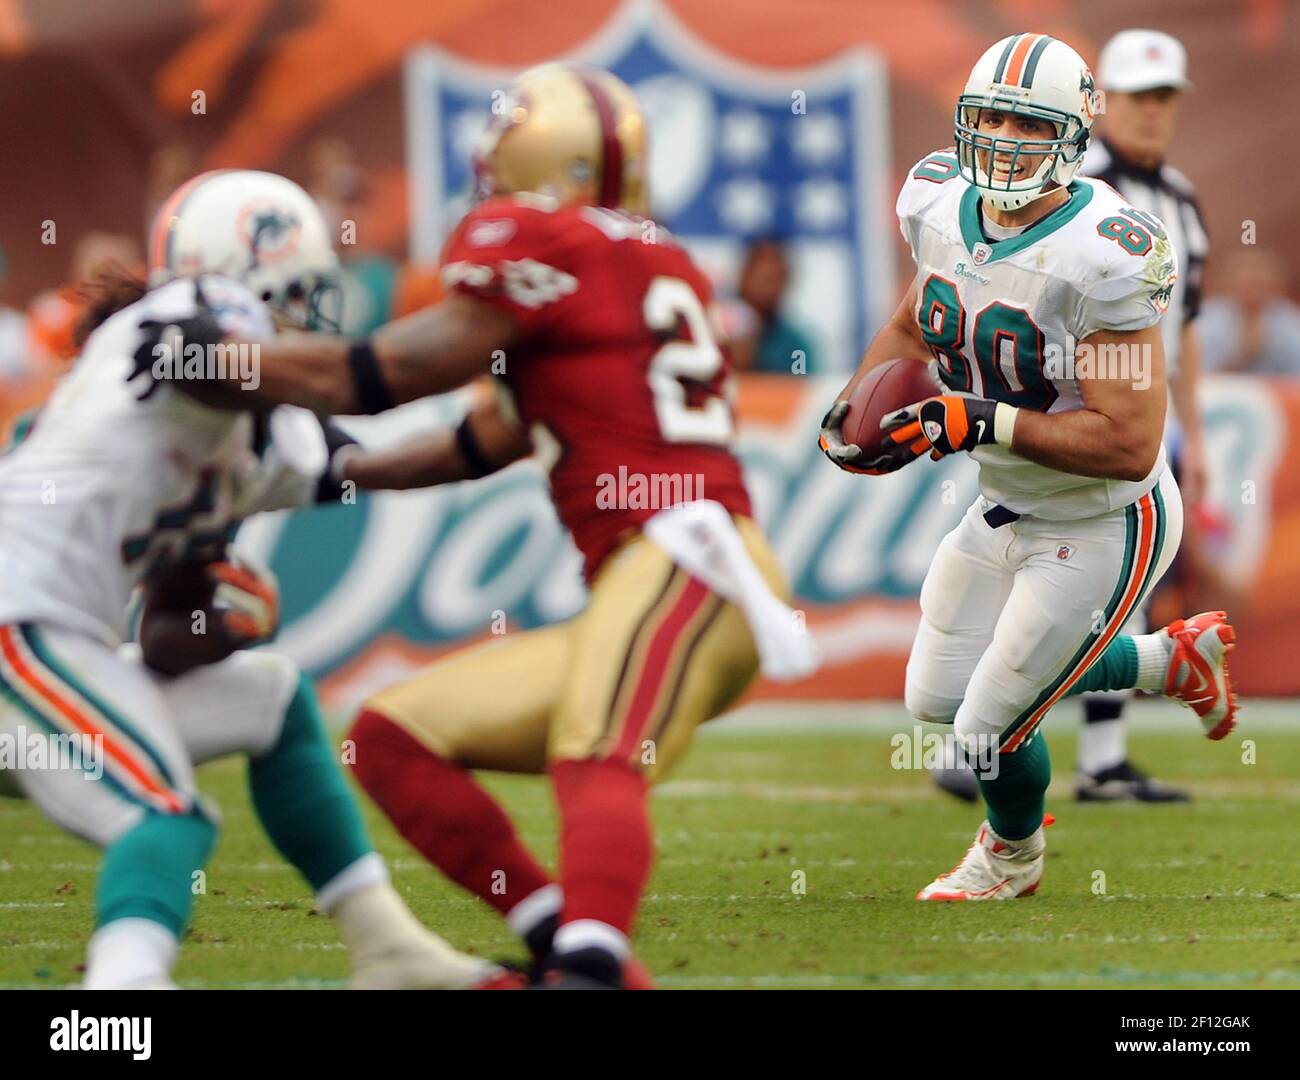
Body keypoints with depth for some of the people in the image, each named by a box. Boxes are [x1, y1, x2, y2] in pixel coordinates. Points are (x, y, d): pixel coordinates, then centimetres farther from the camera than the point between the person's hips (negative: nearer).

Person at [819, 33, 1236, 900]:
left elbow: (1127, 445, -32)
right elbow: (911, 329, 13)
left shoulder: (1100, 258, -31)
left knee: (991, 729, 2)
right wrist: (852, 409, -6)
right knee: (935, 697, 21)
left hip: (1103, 527, -8)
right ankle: (1174, 660, 36)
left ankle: (1011, 858, 39)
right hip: (1007, 510, 8)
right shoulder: (943, 208, -8)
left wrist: (976, 423, -33)